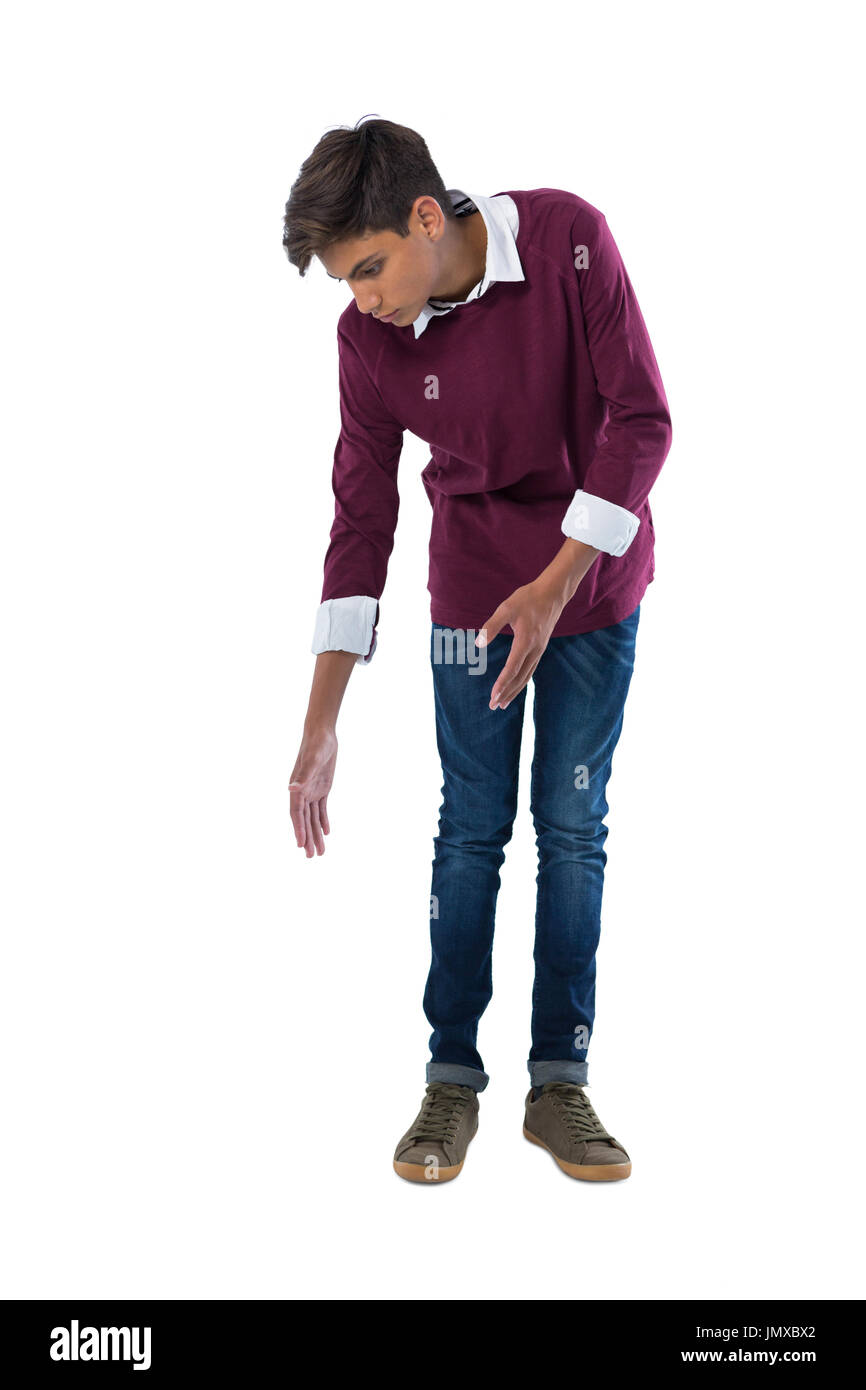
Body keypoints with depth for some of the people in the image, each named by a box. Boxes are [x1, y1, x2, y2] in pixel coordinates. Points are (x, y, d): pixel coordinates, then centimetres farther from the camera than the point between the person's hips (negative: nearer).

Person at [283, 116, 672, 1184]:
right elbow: (360, 522, -11)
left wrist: (555, 586, -21)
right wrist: (319, 727, -13)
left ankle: (559, 1083, 12)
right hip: (472, 585, 1)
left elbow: (642, 419, -17)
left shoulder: (568, 239, -19)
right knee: (472, 826, 1)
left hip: (595, 575, -1)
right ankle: (451, 1075, 13)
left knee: (572, 826, 3)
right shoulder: (367, 337, -13)